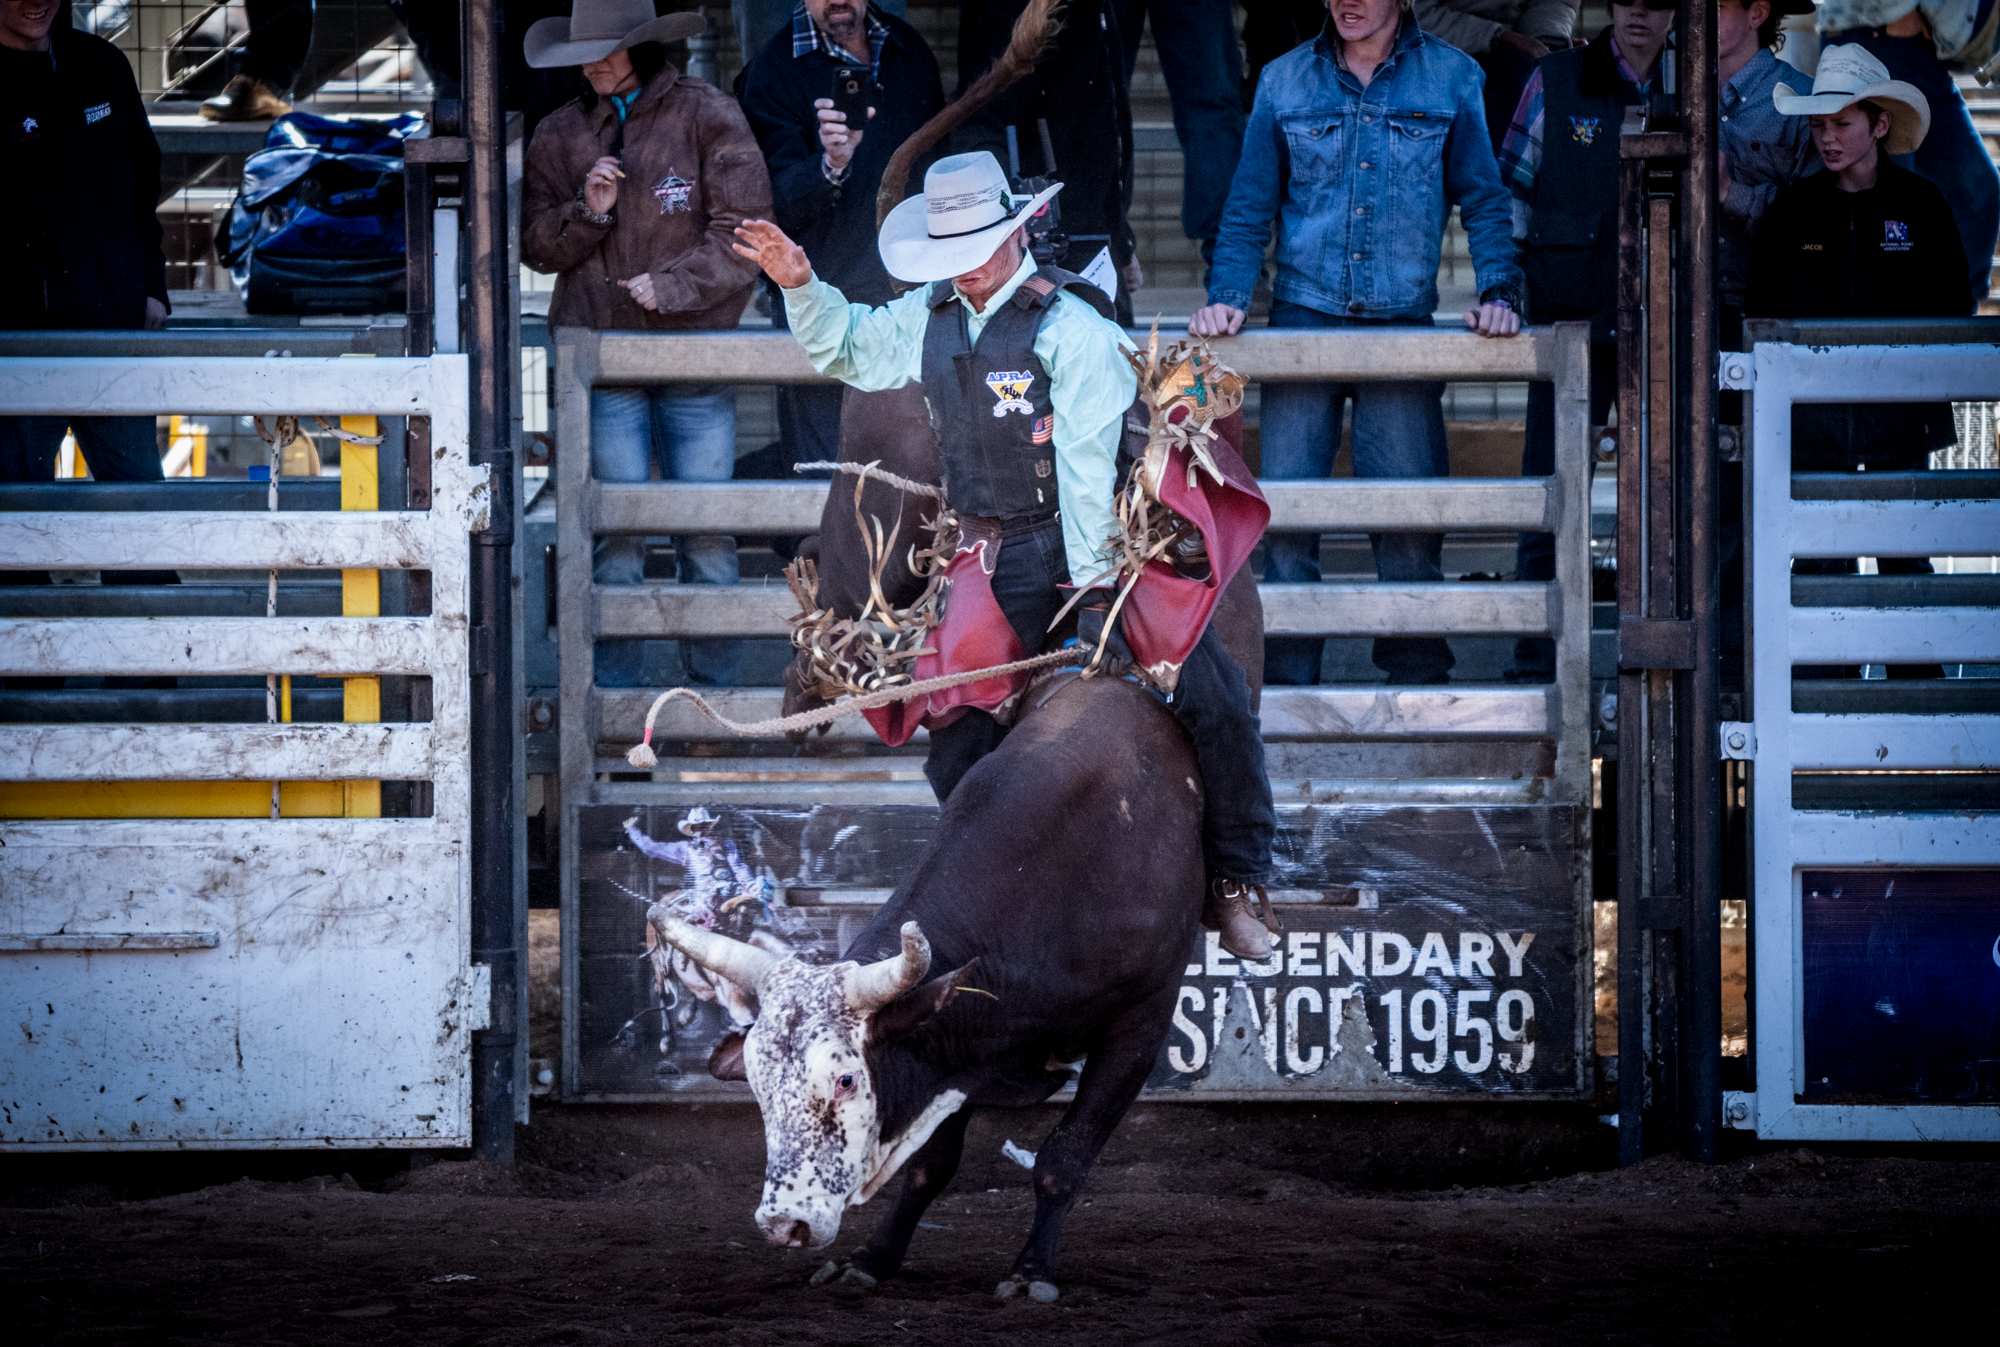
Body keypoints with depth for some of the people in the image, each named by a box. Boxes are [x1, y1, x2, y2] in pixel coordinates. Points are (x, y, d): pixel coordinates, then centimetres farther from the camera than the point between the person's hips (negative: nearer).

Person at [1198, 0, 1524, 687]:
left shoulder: (1452, 77, 4)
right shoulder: (1285, 81, 8)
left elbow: (1484, 200, 6)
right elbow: (1249, 210, 11)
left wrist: (1498, 295, -7)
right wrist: (1226, 297, -3)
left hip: (1402, 323, -1)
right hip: (1302, 321, 1)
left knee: (1409, 517, -3)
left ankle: (1418, 680, 7)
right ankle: (1286, 684, 6)